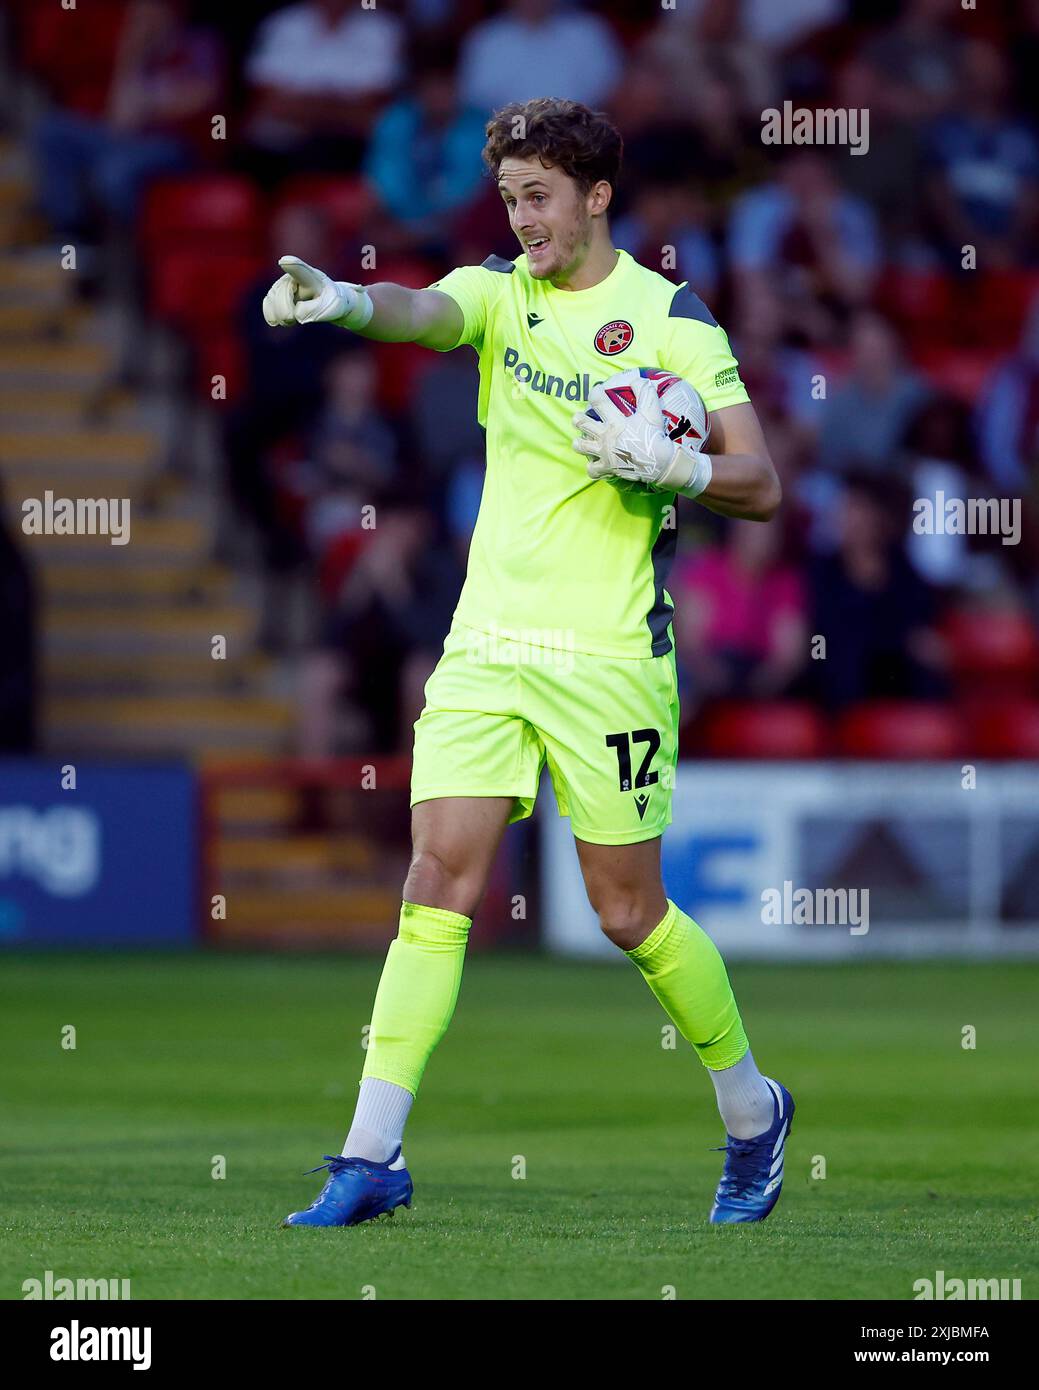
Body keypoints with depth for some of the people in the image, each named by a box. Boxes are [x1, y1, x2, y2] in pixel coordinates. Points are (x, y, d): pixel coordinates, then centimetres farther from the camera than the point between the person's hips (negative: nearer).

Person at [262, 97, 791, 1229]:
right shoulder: (499, 293, 6)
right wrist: (342, 300, -39)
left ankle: (752, 1112, 24)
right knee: (438, 882, -6)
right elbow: (422, 312, -17)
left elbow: (758, 487, -3)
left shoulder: (672, 320, -4)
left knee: (628, 912, 2)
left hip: (608, 656, -3)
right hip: (486, 639, 3)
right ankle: (372, 1156, -7)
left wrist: (668, 466, -23)